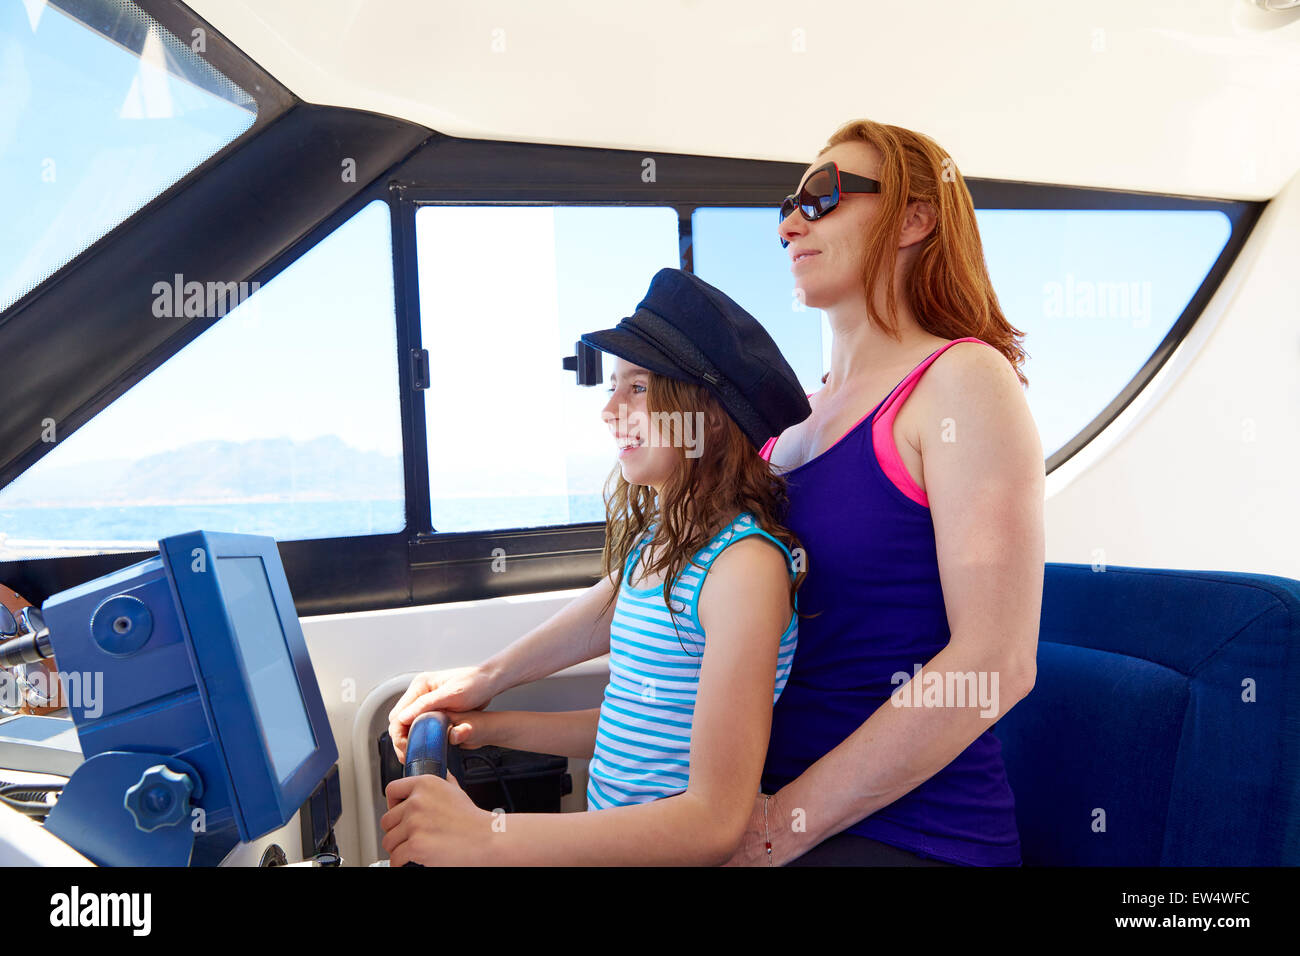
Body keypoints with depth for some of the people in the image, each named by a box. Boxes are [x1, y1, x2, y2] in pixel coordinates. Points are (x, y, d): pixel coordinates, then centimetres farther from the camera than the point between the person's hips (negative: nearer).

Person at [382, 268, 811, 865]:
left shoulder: (745, 563, -20)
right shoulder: (654, 541, 7)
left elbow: (716, 822, -24)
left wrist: (484, 836, -25)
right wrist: (489, 726, 10)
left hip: (679, 851, -7)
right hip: (610, 838, 7)